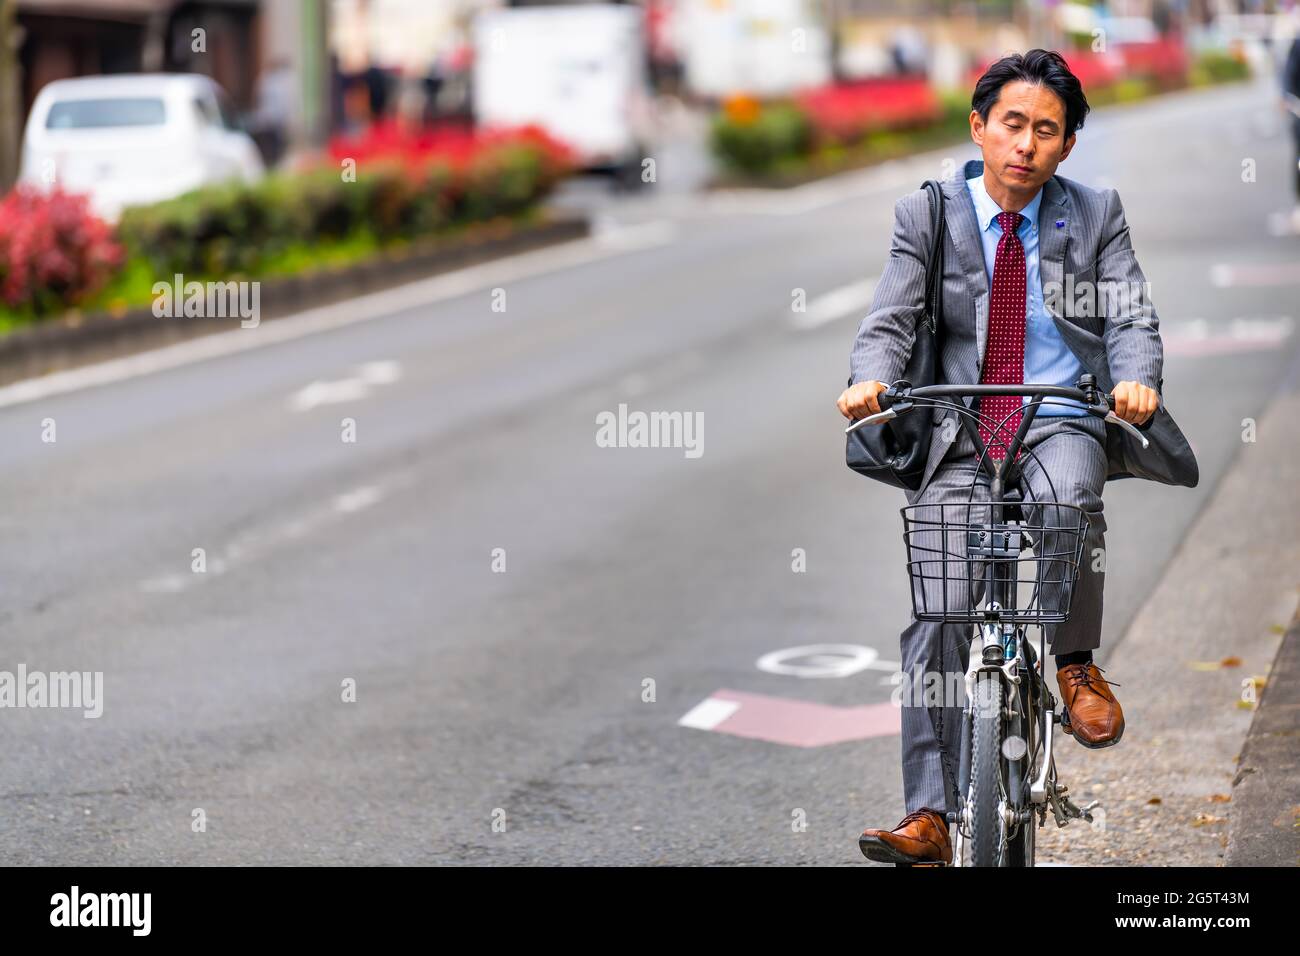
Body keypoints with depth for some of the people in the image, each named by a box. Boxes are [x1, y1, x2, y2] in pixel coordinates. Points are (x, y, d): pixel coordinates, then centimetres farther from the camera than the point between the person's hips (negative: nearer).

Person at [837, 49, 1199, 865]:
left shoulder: (1096, 214, 8)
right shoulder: (926, 216, 7)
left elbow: (1132, 316, -1)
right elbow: (891, 320, -1)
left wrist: (1138, 380, -23)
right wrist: (869, 379, -24)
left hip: (1062, 420, -1)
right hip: (960, 435, 1)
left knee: (1067, 494, -37)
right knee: (934, 607, -12)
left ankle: (1075, 664, -12)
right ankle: (930, 817, -11)